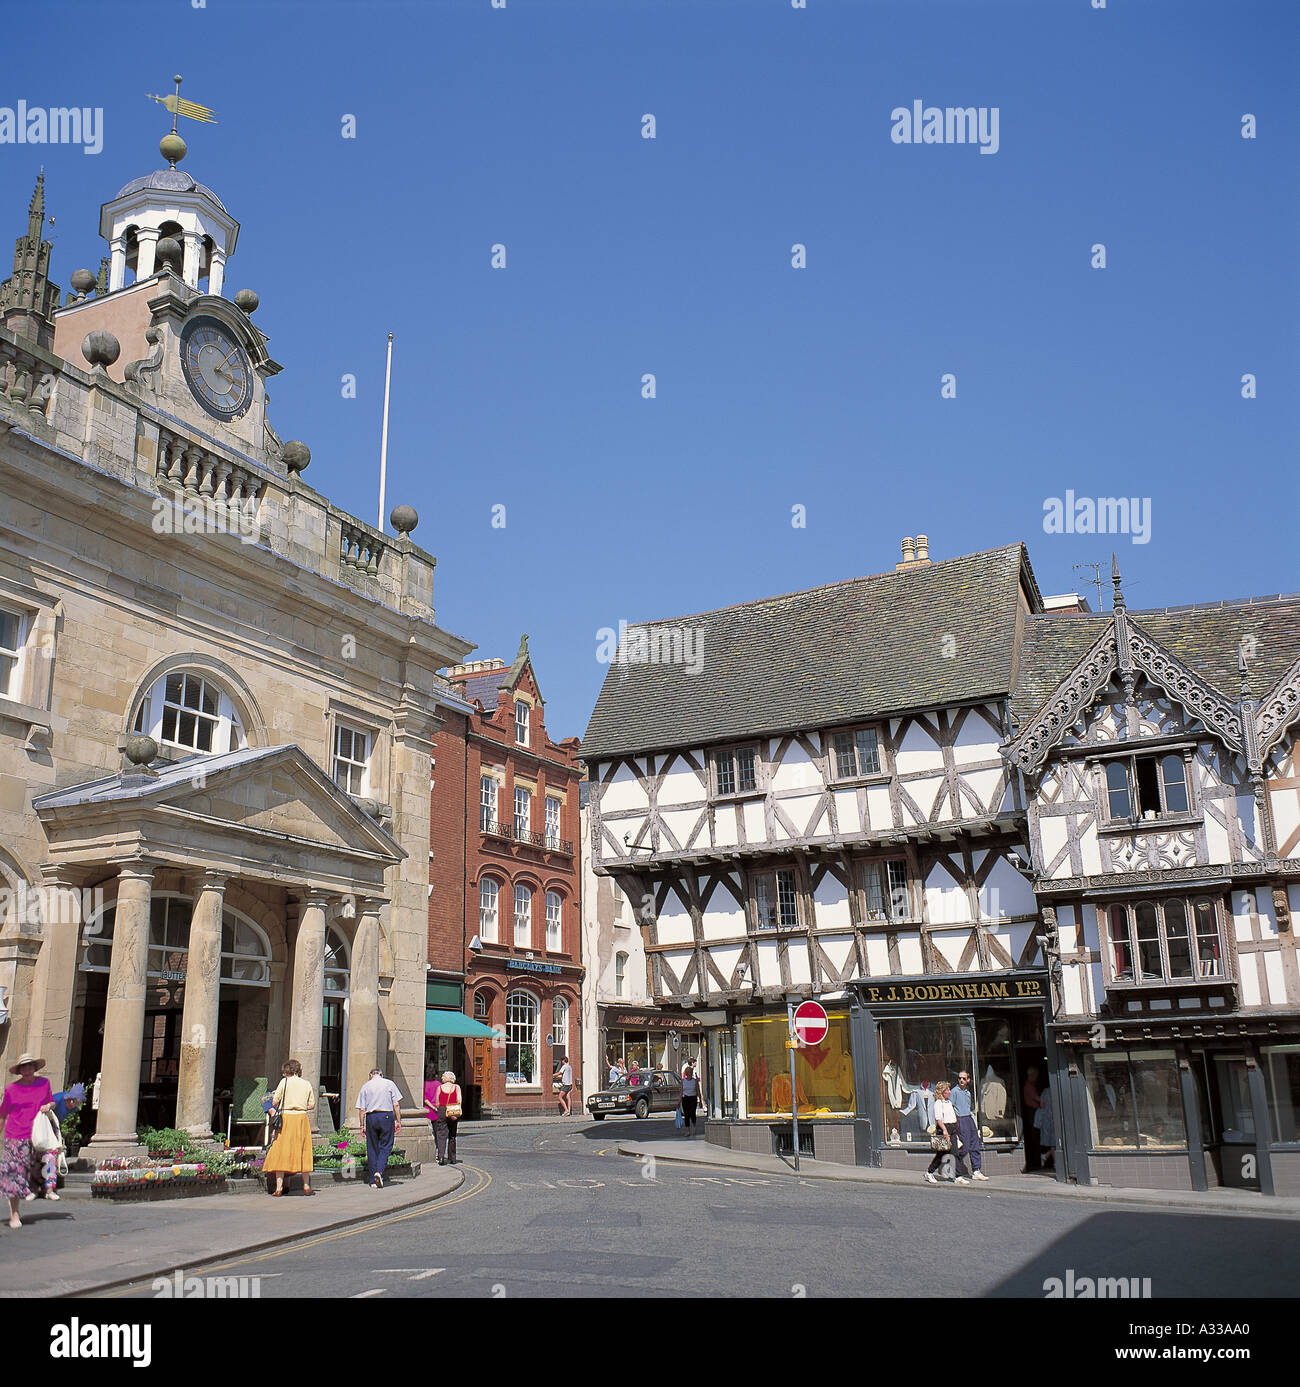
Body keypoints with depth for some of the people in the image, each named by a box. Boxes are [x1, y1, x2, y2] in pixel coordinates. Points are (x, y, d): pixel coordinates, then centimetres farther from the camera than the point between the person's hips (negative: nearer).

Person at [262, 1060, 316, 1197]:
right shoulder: (306, 1084, 9)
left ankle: (279, 1188, -5)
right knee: (303, 1151, 11)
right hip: (302, 1118, 3)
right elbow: (312, 1106, 7)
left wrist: (278, 1107, 18)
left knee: (281, 1151, 1)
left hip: (286, 1118, -3)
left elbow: (274, 1102, -2)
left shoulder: (285, 1081, 0)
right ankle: (306, 1186, 13)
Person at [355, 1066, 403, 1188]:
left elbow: (362, 1109, 6)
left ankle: (373, 1181, 8)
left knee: (372, 1149, 8)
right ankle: (379, 1170, -18)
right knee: (385, 1146, 4)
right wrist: (398, 1121, 5)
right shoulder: (389, 1083, 7)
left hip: (370, 1117, 2)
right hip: (387, 1115, -2)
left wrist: (362, 1125, 10)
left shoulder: (366, 1086, 10)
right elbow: (396, 1104, 1)